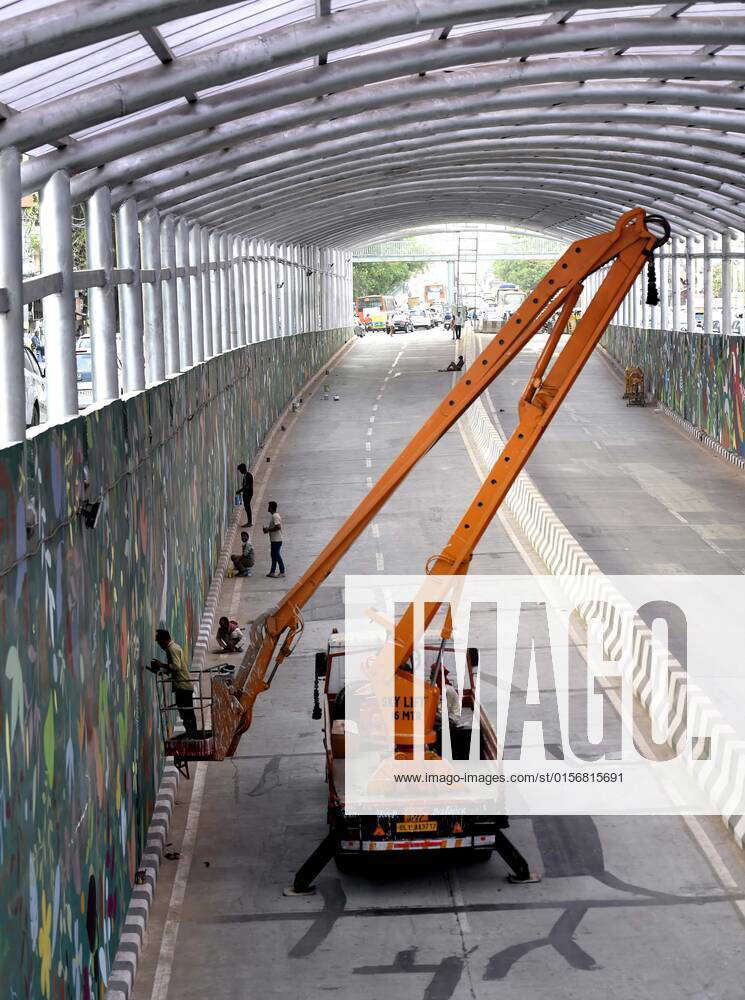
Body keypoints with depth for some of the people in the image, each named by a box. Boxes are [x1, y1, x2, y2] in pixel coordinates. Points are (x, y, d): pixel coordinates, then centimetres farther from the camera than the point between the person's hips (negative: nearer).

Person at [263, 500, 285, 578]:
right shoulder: (274, 515, 13)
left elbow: (278, 527, -28)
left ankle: (282, 572, 1)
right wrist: (267, 528, 10)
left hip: (276, 540, -11)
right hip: (274, 539, 11)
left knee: (276, 555, -4)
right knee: (274, 555, 14)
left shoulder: (274, 516, -19)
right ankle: (272, 572, 21)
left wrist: (268, 530, -20)